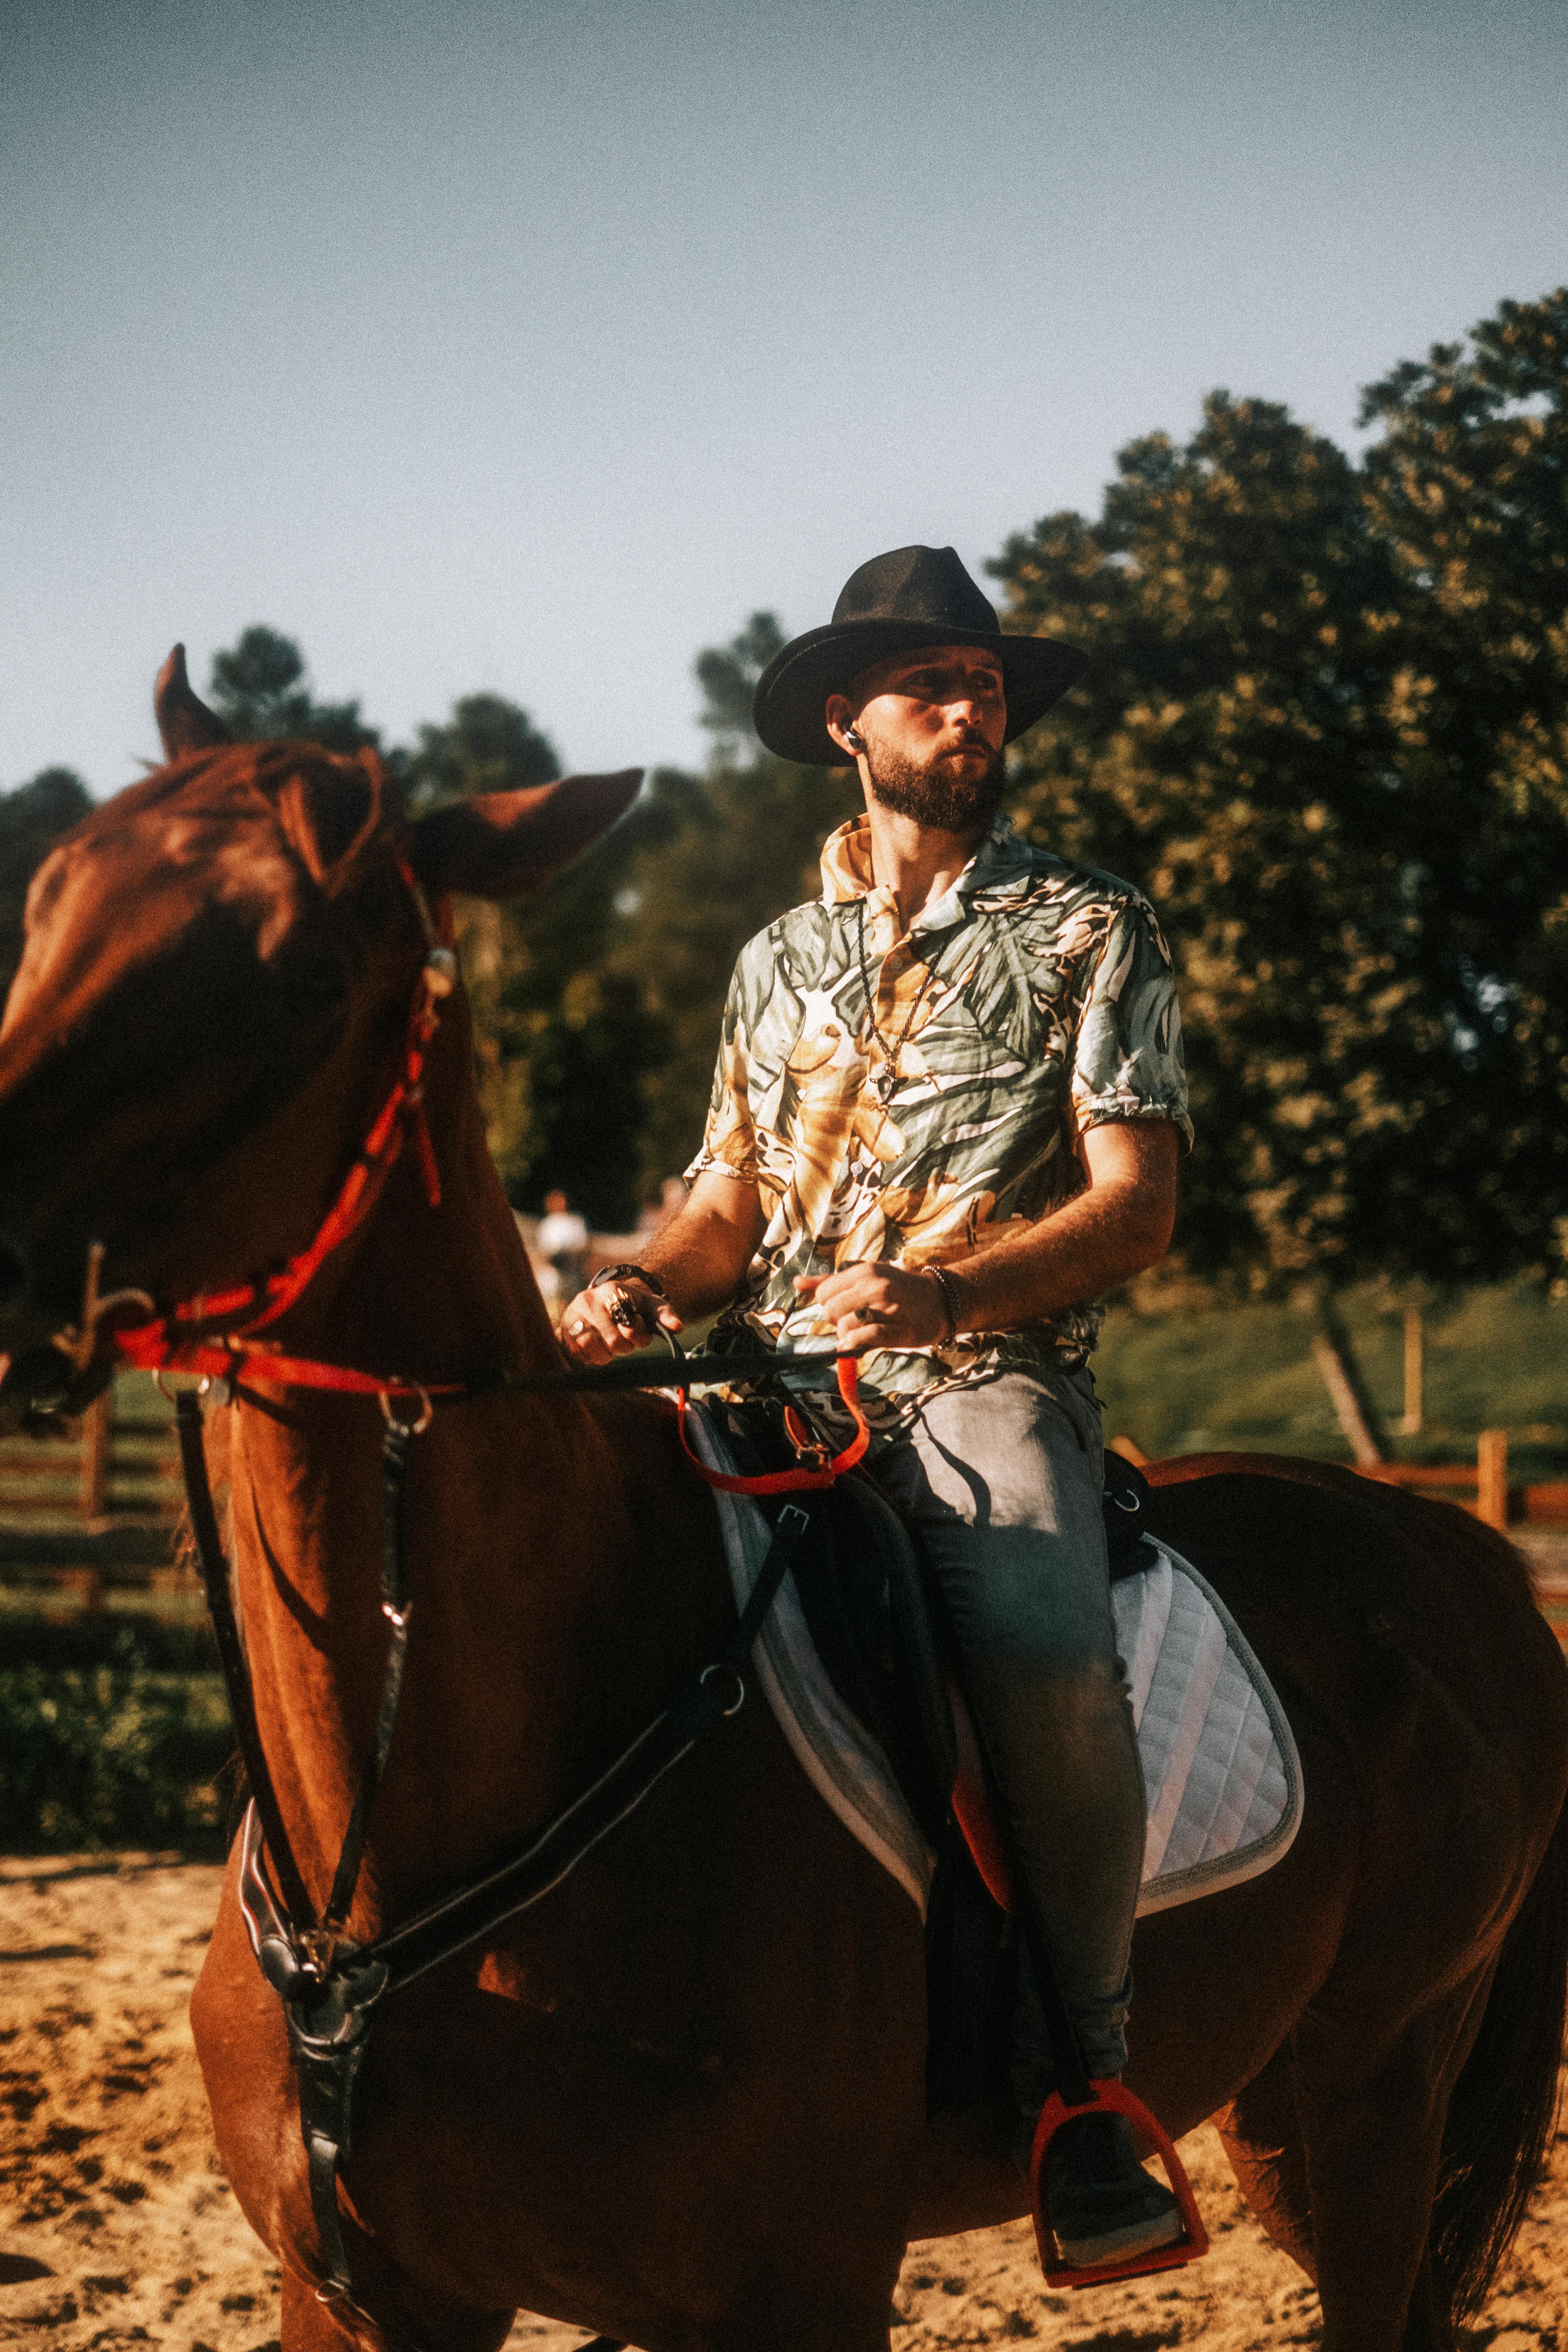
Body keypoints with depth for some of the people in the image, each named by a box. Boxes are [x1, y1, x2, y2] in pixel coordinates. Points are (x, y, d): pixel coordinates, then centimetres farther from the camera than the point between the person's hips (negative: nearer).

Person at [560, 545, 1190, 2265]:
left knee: (1041, 1644, -36)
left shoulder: (1090, 933, 8)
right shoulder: (780, 958, 22)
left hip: (985, 1381, -4)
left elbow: (1136, 1208, -1)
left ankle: (1079, 2070, -19)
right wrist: (641, 1291, -2)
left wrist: (948, 1294, -18)